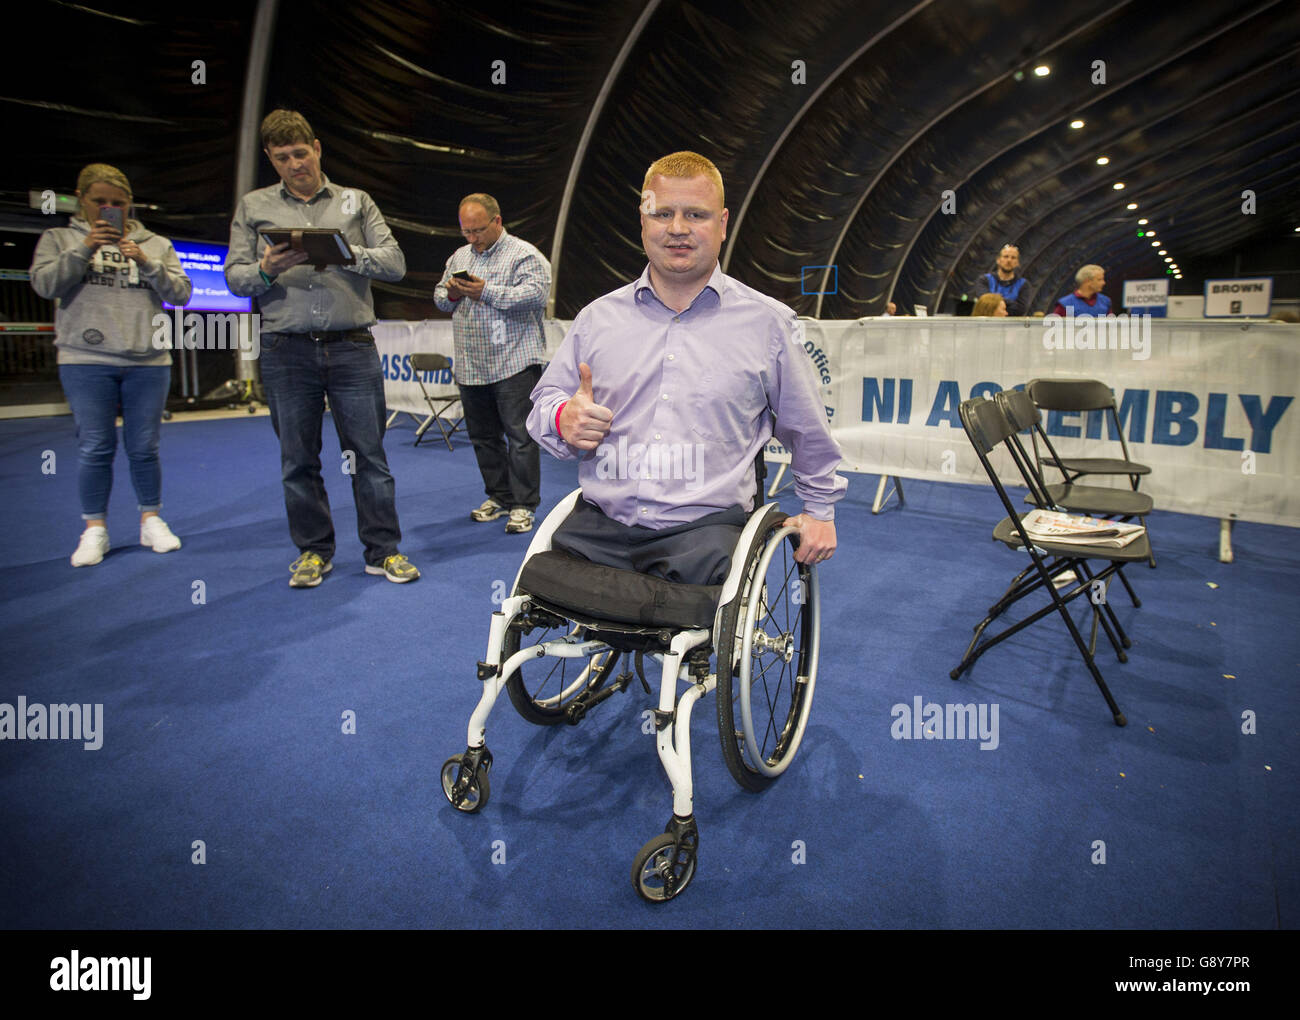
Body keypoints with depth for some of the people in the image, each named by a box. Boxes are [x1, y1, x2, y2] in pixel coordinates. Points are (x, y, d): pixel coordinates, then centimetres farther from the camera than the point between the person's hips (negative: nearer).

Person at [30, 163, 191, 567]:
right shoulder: (59, 239, 12)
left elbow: (181, 294, 5)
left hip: (148, 361, 1)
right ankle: (94, 529, 9)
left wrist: (147, 263, -9)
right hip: (86, 361, -1)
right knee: (94, 448, -2)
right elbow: (44, 284, -2)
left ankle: (151, 520, 18)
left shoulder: (156, 244, 14)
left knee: (144, 448, 5)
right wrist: (83, 250, -11)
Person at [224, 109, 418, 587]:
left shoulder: (356, 202, 13)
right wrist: (267, 269, -12)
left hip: (352, 349, -1)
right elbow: (234, 277, 9)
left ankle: (383, 550, 9)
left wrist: (347, 253, -13)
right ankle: (313, 551, 20)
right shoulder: (253, 207, 14)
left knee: (369, 454, 0)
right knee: (298, 460, 6)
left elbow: (395, 263, 3)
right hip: (287, 353, 1)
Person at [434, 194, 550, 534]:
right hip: (471, 367, 7)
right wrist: (451, 294, -1)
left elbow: (536, 293, -17)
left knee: (520, 436, -7)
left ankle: (523, 505, 0)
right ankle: (499, 496, 25)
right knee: (483, 436, 12)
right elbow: (439, 296, 23)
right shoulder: (459, 257, 19)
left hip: (514, 363, -7)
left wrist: (487, 292, -20)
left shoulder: (525, 255, -3)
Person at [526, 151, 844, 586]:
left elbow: (808, 430, 20)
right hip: (600, 524, 3)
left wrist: (820, 508, 25)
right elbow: (543, 405, 20)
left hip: (706, 526, -2)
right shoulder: (597, 318, 14)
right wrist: (563, 418, -3)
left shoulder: (768, 323, 9)